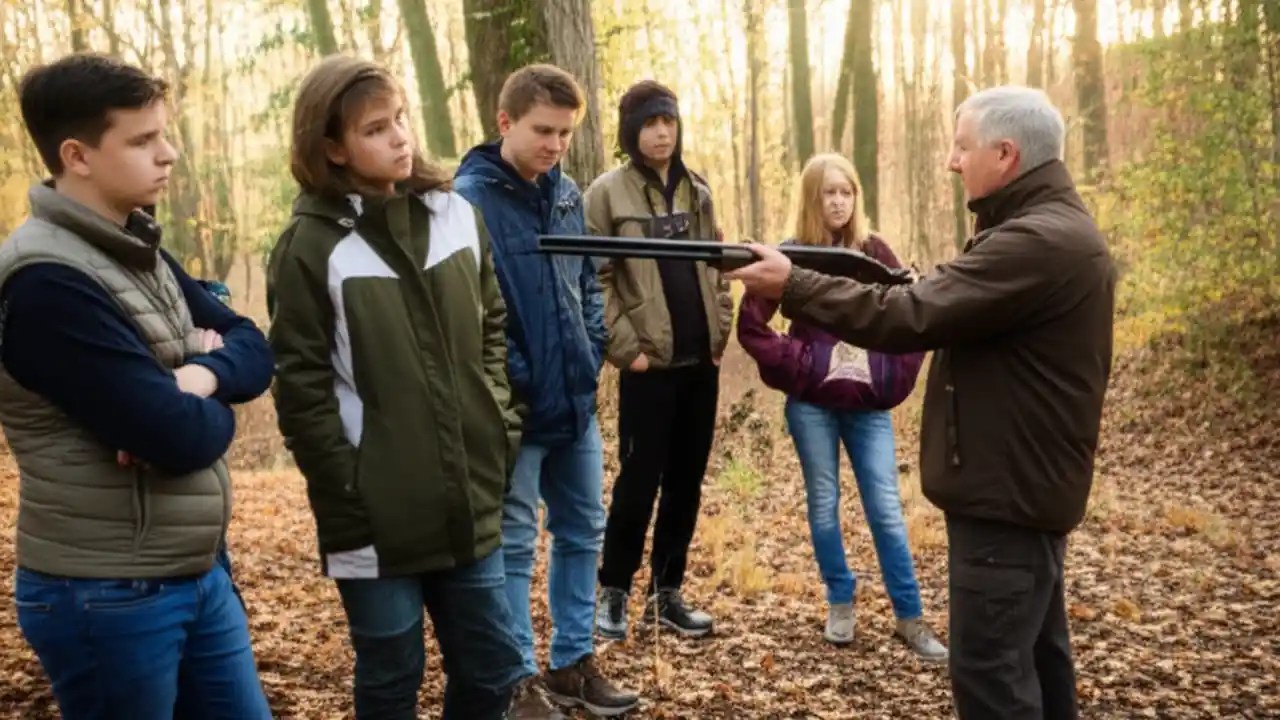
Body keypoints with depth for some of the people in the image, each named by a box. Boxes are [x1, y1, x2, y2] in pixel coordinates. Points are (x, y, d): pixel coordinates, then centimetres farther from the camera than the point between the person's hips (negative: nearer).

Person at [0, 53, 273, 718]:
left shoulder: (138, 250, 6)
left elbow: (252, 345, 5)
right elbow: (181, 438, -26)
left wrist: (201, 374, -16)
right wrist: (214, 407, -4)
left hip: (198, 572, 8)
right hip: (107, 595, -8)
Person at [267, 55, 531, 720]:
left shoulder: (456, 215, 5)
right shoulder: (311, 243, -9)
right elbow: (302, 389, -9)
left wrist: (497, 425, 5)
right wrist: (347, 501, -12)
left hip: (468, 501, 4)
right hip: (378, 515, -4)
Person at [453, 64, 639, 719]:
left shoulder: (568, 194, 8)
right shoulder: (468, 198, -13)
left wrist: (591, 354, 5)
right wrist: (516, 382, -16)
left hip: (575, 400, 7)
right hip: (515, 406, -7)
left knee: (582, 531, 15)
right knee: (513, 546, 3)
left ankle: (572, 662, 30)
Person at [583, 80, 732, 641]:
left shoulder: (697, 192, 13)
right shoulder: (608, 193, -4)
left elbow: (717, 268, 17)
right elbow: (594, 280, -8)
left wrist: (721, 332, 6)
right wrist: (625, 347, -13)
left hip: (700, 361, 5)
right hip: (650, 362, -5)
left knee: (686, 482, 9)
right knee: (639, 480, -1)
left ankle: (667, 593, 21)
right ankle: (614, 593, 14)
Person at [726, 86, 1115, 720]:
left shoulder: (1036, 243, -23)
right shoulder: (1055, 228, 12)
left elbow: (909, 319, -26)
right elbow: (952, 309, 13)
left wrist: (792, 285, -18)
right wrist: (902, 286, -2)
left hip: (1008, 489, -11)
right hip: (1027, 481, 11)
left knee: (990, 669, -3)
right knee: (1034, 652, 21)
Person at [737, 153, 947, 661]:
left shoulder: (875, 253, 4)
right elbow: (750, 326, -2)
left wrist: (895, 377, -2)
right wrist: (798, 364, -9)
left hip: (868, 404, 1)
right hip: (812, 405, -1)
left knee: (886, 510, 2)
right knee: (824, 505, 9)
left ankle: (910, 618, 11)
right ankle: (840, 605, 25)